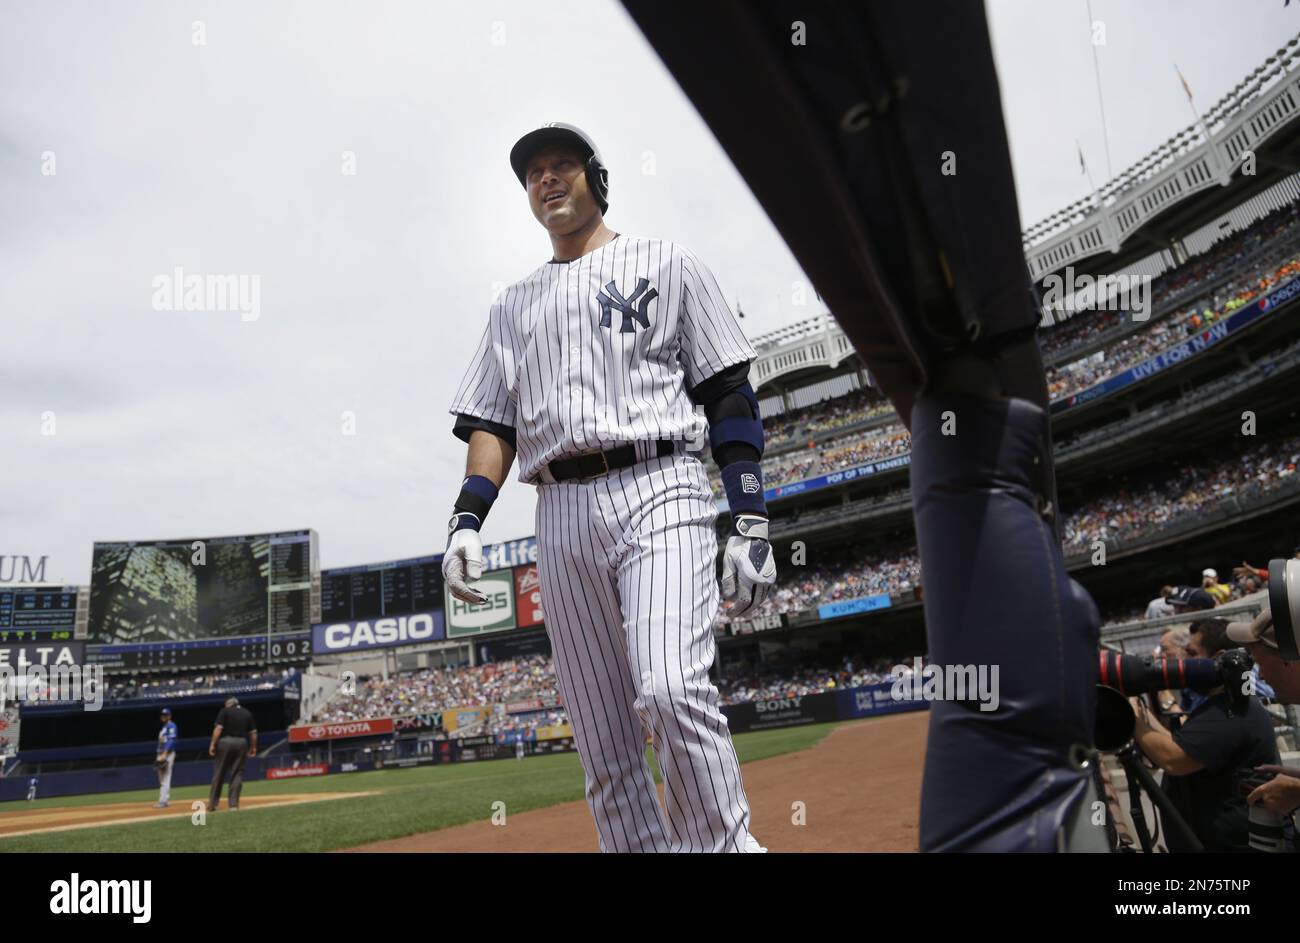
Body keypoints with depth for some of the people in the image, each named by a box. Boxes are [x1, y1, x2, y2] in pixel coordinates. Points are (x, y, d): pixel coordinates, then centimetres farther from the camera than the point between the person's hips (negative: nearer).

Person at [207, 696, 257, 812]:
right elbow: (253, 732, 9)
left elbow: (218, 728, -9)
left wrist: (212, 744, -9)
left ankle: (213, 803, 8)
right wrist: (253, 747, 16)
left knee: (219, 773, 6)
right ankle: (233, 803, 1)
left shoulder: (224, 711, 4)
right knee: (237, 774, 6)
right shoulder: (247, 713, 14)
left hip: (225, 741, -2)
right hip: (242, 743, 2)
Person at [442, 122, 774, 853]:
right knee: (603, 742, 2)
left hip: (658, 493, -4)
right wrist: (467, 523, -1)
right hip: (563, 518, 4)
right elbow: (493, 424, 17)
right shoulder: (515, 305, 25)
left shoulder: (667, 264, 13)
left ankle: (726, 842, -9)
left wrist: (752, 521, -6)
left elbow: (731, 396, 4)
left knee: (672, 688, -24)